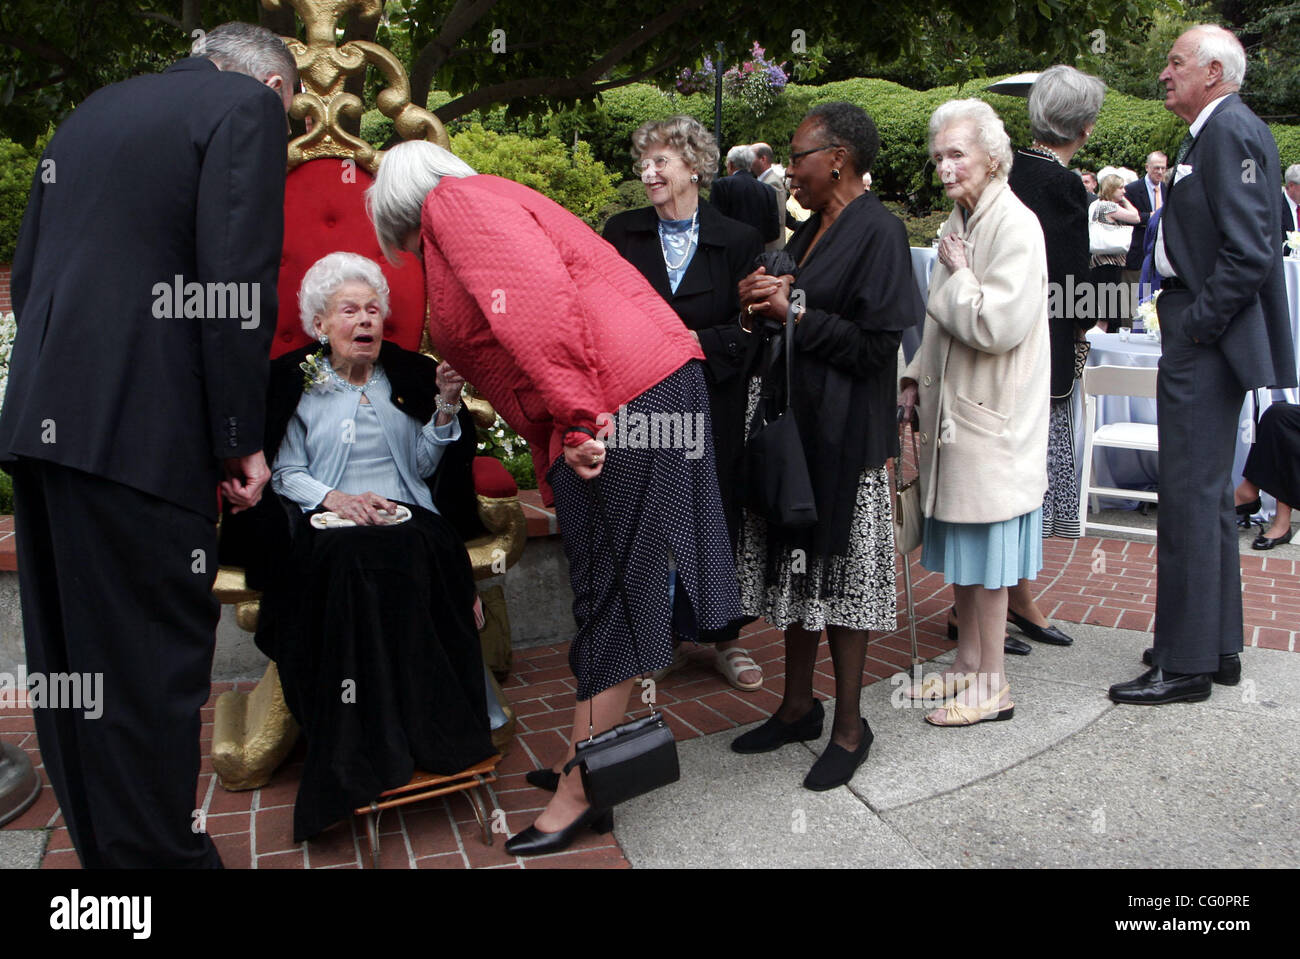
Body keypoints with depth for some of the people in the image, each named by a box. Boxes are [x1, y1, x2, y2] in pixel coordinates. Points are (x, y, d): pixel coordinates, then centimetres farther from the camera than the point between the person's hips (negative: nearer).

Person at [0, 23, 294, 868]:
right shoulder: (249, 106, -2)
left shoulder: (91, 111, 22)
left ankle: (100, 846, 28)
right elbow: (237, 282, -13)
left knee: (69, 659, 14)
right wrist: (241, 438, -9)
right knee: (153, 665, -1)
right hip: (141, 430, -8)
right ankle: (159, 853, 9)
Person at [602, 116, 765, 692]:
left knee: (717, 515, 6)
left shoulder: (738, 240, 2)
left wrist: (698, 340, -14)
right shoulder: (621, 233, 7)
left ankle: (724, 638, 23)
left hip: (713, 404, -1)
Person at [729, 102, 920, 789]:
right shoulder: (810, 231, 14)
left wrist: (794, 312, -15)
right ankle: (798, 706, 28)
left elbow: (876, 345, -19)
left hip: (842, 435, -8)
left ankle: (849, 727, 15)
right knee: (797, 569, 14)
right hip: (794, 423, 8)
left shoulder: (878, 231, -12)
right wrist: (766, 308, 0)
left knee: (839, 573, 1)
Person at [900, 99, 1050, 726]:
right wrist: (917, 377, 12)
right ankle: (967, 663, 28)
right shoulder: (958, 223, 13)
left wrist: (957, 276, -12)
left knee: (984, 555, -1)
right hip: (953, 409, 9)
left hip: (993, 416, -9)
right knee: (962, 551, 15)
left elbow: (999, 326, -24)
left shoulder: (1015, 225, -14)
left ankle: (992, 685, 11)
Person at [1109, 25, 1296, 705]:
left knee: (1190, 500, -5)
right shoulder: (1217, 132, 16)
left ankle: (1185, 666, 4)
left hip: (1204, 343, -11)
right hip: (1200, 341, 11)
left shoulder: (1230, 132, -14)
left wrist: (1192, 328, -17)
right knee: (1207, 495, 16)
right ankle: (1217, 644, 29)